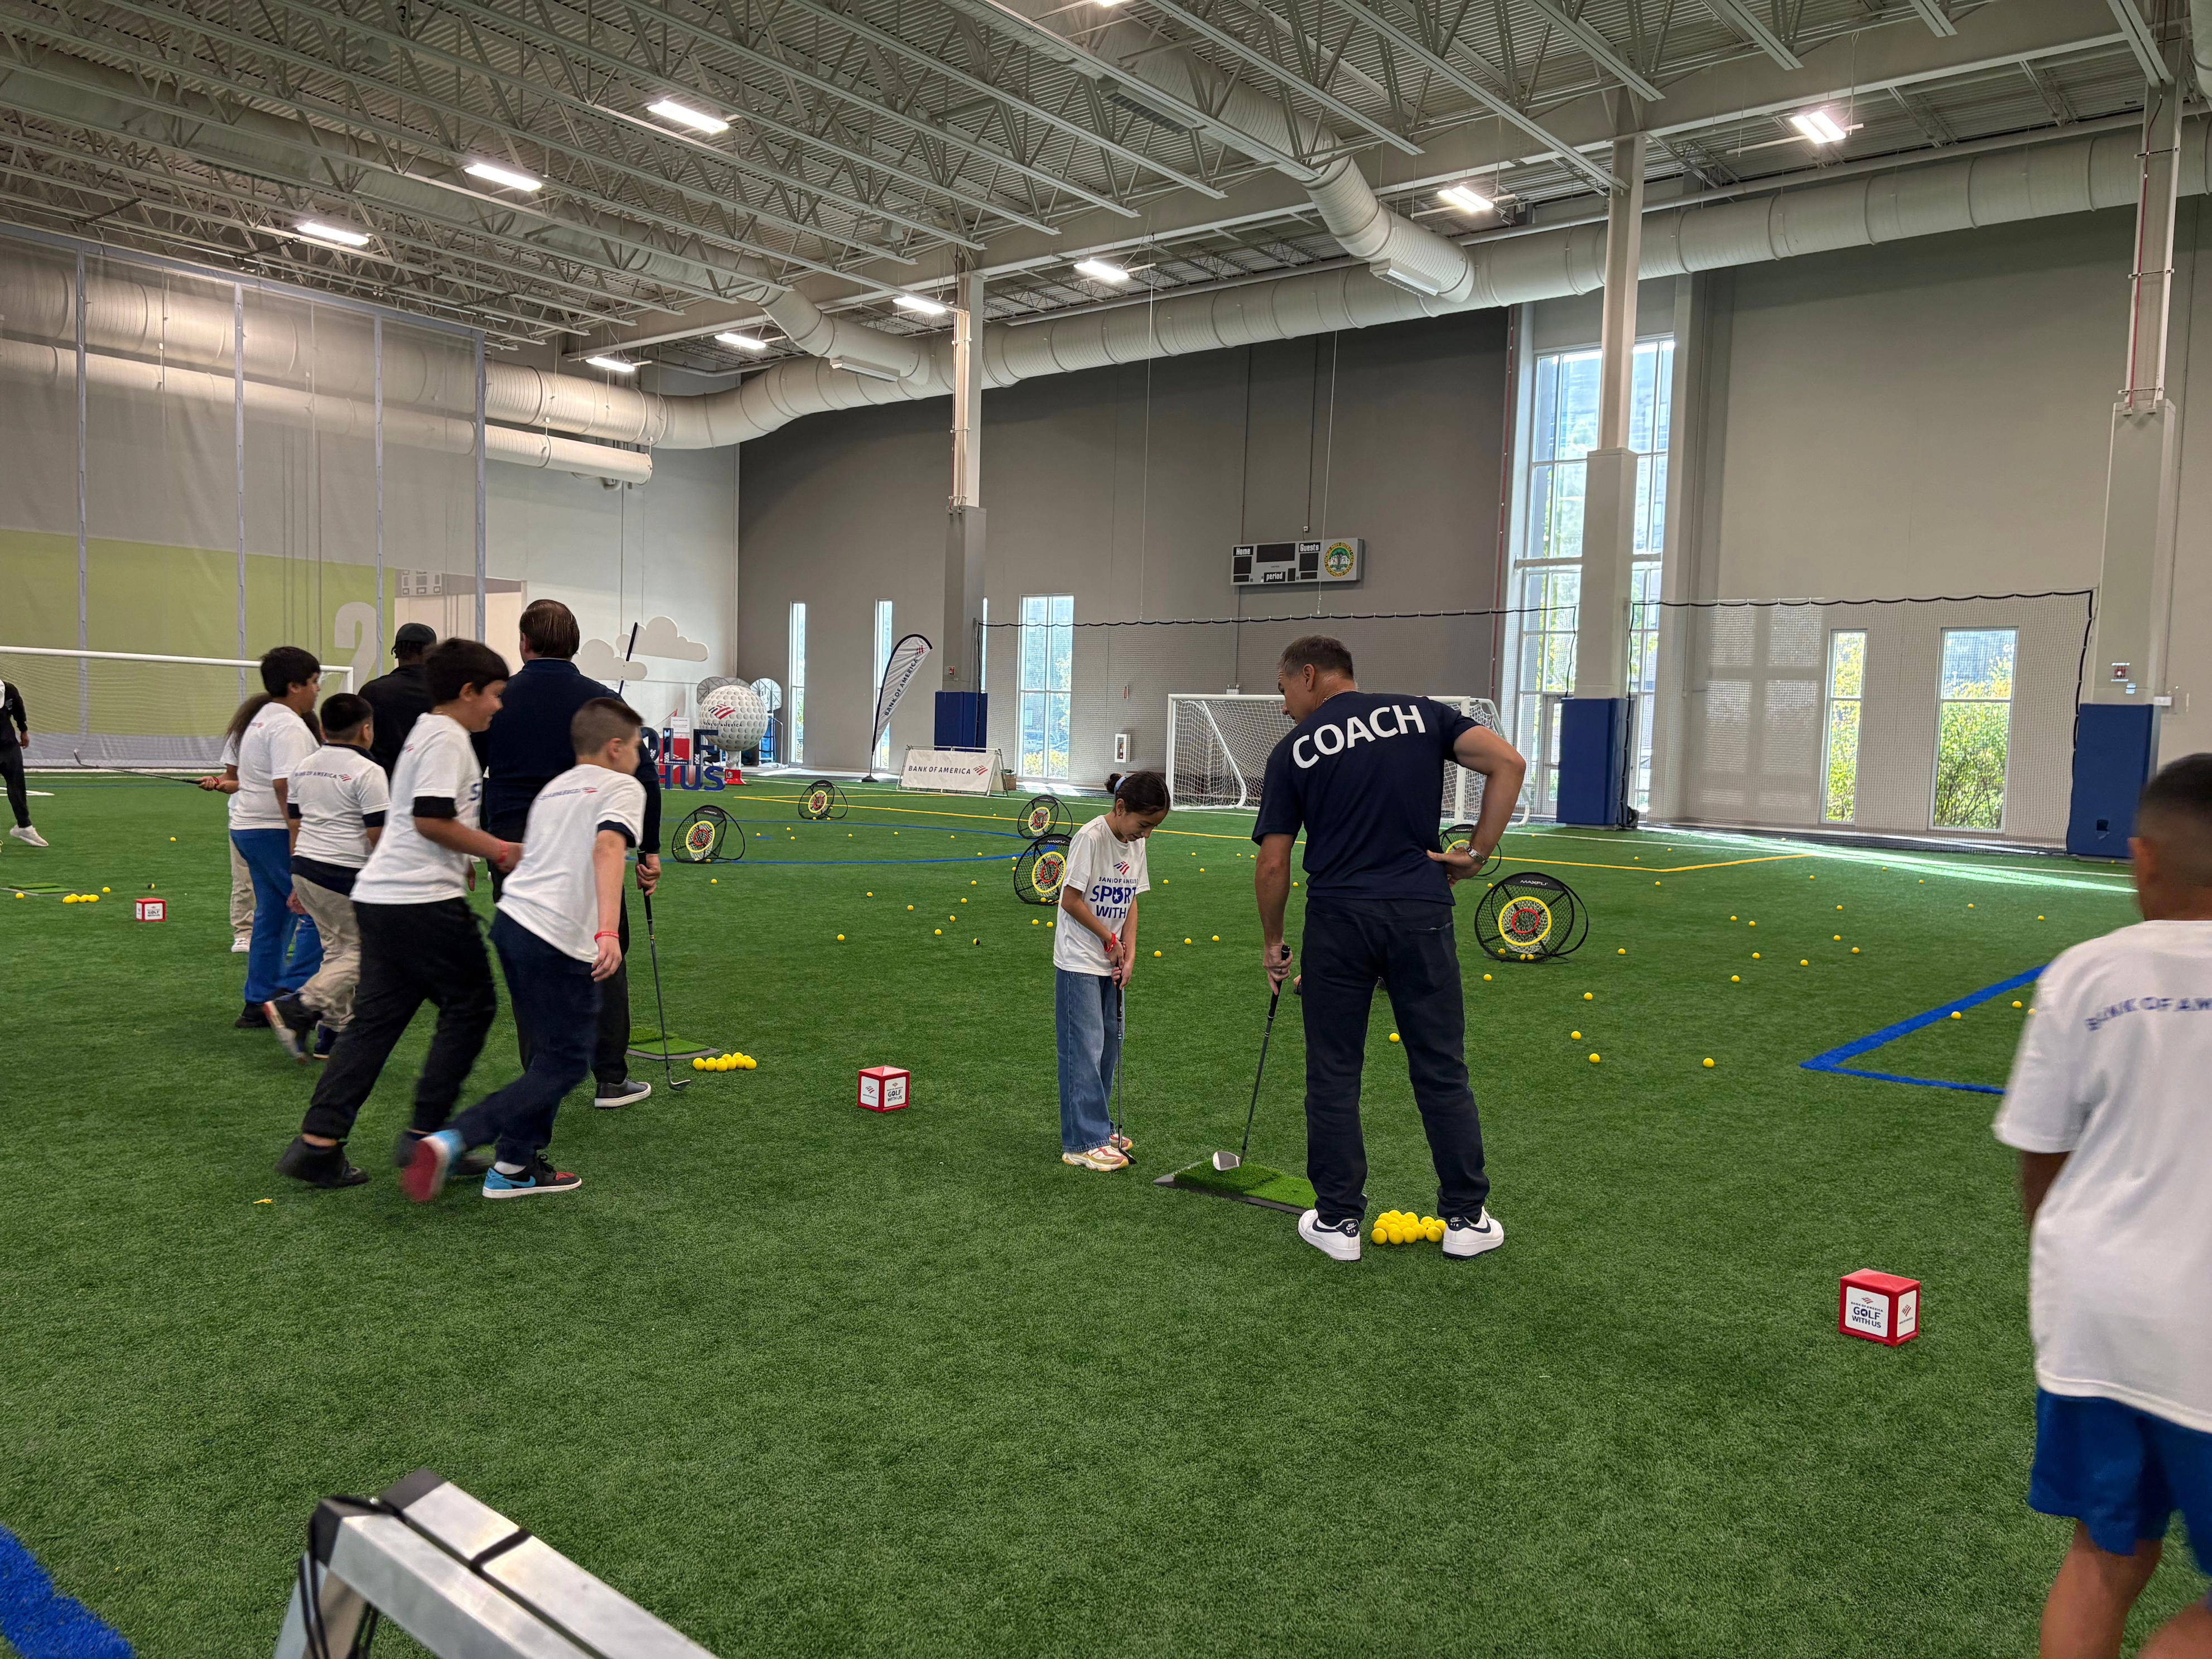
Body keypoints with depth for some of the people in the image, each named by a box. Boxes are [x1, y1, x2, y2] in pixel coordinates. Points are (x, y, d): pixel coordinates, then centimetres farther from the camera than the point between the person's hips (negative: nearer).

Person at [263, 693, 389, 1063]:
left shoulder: (303, 768, 13)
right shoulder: (367, 771, -10)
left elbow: (295, 827, 17)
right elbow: (378, 836, -13)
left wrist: (299, 882, 22)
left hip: (305, 867, 8)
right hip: (345, 875, -8)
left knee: (337, 950, 15)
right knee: (356, 954, 0)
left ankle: (333, 1033, 15)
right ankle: (296, 1008, -13)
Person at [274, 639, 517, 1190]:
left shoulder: (427, 733, 22)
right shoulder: (448, 738, -10)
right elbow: (431, 819, -19)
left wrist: (466, 857, 27)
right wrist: (495, 849, -10)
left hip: (379, 897, 10)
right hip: (423, 901, -10)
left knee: (375, 1018, 9)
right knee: (470, 1005, 2)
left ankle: (317, 1143, 7)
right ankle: (424, 1134, 4)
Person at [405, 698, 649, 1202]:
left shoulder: (553, 788, 23)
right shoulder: (622, 787, -1)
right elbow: (608, 846, -20)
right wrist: (608, 931, -32)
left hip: (512, 920, 9)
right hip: (560, 942, -9)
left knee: (549, 1052, 20)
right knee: (566, 1065, -1)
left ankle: (518, 1167, 21)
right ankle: (452, 1140, -13)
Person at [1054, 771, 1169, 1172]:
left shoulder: (1136, 844, 6)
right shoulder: (1090, 838, -18)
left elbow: (1130, 902, 10)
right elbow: (1071, 900, -17)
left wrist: (1129, 954, 0)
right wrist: (1111, 940, -10)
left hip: (1110, 964, 8)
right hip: (1079, 963, -8)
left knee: (1109, 1045, 12)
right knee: (1085, 1049, -6)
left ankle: (1097, 1127, 25)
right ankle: (1083, 1143, -1)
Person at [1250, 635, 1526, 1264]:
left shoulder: (1294, 749, 5)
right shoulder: (1418, 713, 8)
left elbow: (1273, 865, 3)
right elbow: (1508, 763, -6)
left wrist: (1272, 942, 16)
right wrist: (1477, 851, -2)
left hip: (1338, 917, -1)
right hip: (1420, 911, 1)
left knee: (1333, 1072, 10)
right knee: (1441, 1069, 11)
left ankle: (1338, 1218, 16)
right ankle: (1466, 1218, 19)